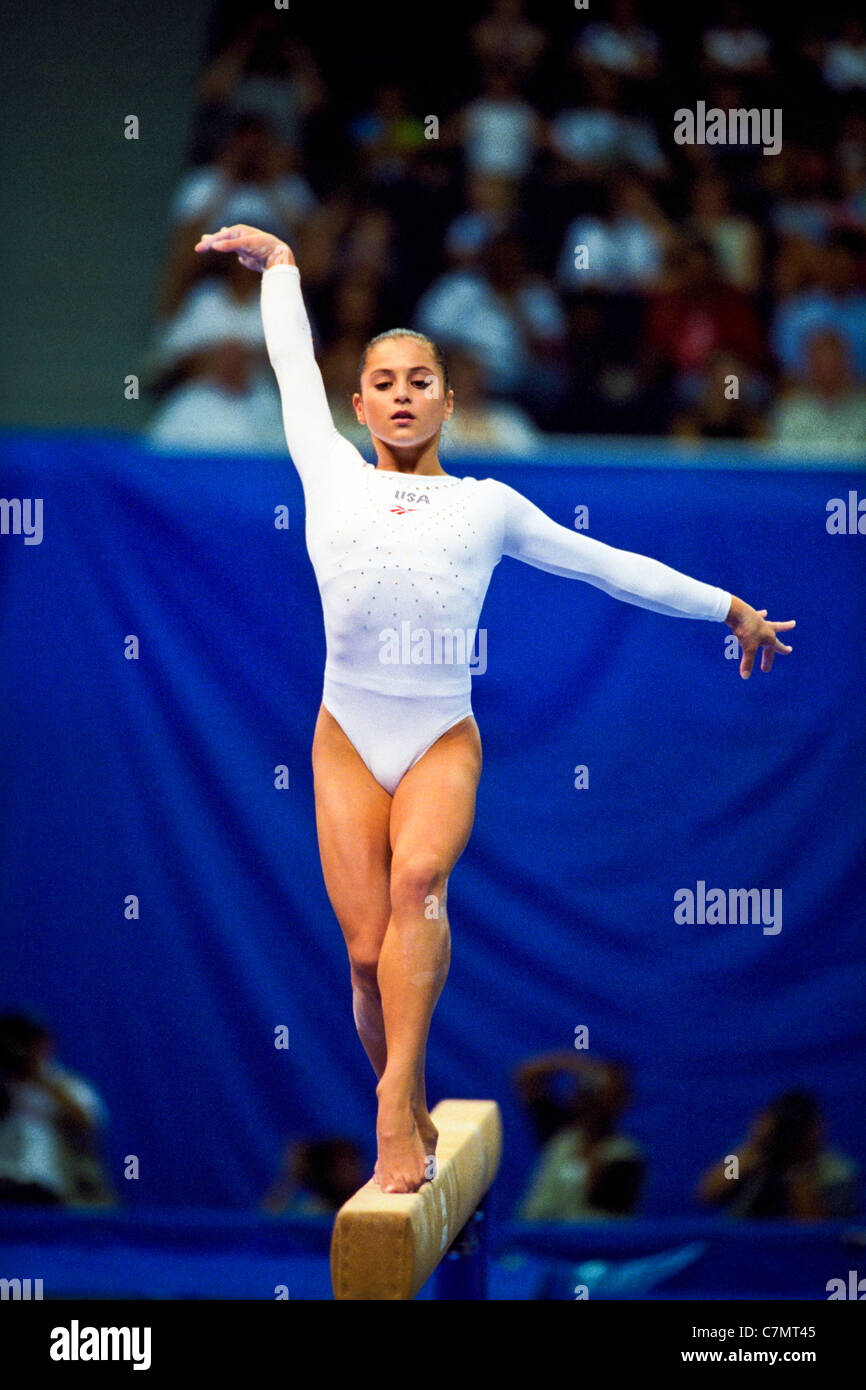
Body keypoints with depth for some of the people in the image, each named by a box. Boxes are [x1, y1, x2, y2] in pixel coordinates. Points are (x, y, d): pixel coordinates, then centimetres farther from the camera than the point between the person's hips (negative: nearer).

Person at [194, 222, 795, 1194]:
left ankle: (396, 1103, -38)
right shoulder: (331, 478, 12)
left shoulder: (488, 506, 12)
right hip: (348, 738, 1)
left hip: (443, 739, -1)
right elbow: (294, 365, 28)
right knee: (369, 950, -7)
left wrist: (728, 608, 28)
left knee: (418, 879, -30)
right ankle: (412, 1126, 13)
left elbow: (609, 566, 22)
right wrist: (279, 265, 43)